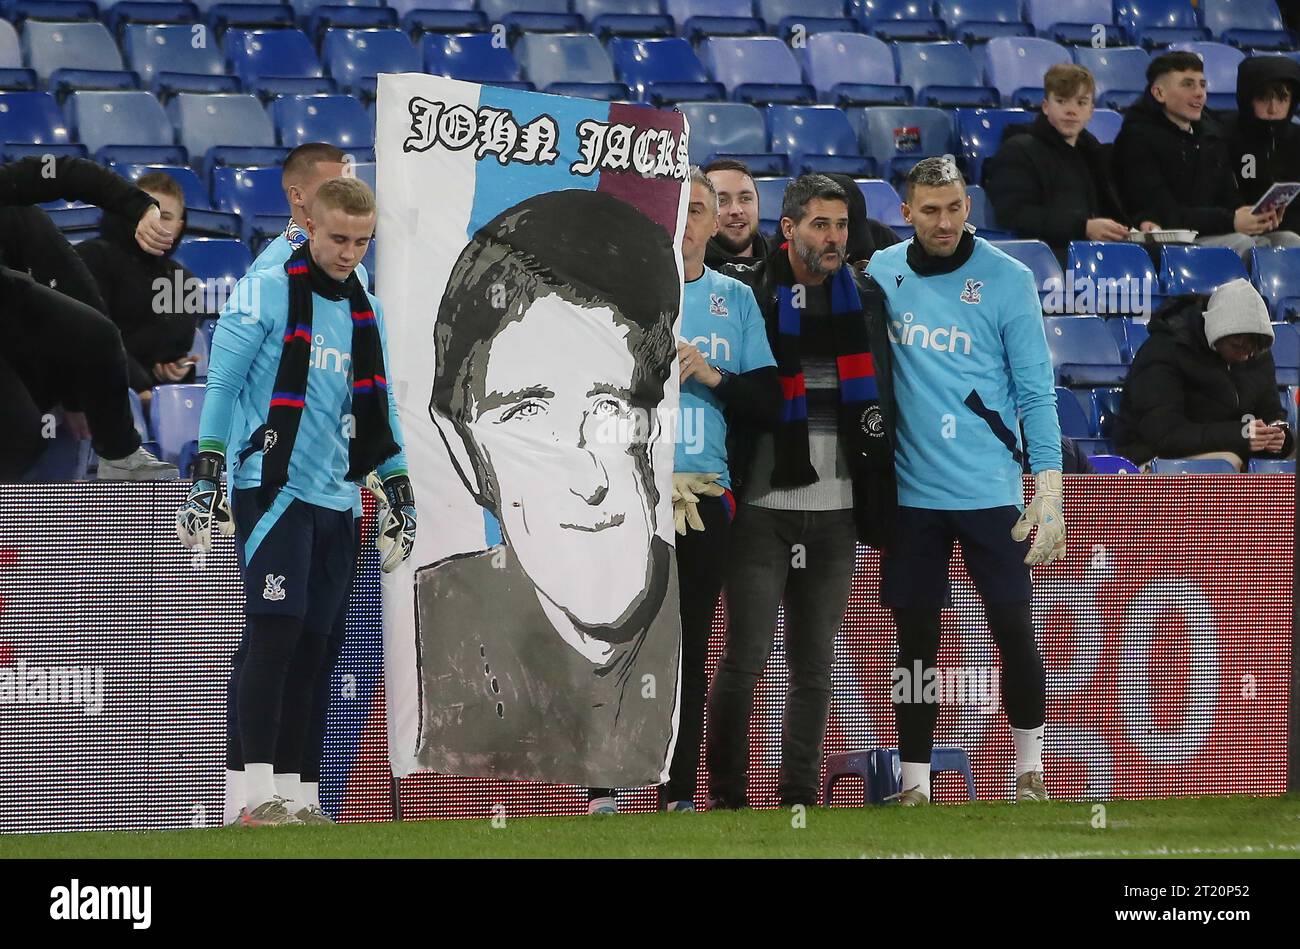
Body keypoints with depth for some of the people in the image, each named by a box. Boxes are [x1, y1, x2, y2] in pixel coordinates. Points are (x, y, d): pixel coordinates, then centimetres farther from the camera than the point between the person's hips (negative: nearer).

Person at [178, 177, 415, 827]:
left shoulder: (368, 314, 17)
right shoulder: (264, 294, -2)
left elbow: (379, 410, 23)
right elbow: (222, 385, -5)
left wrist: (401, 497, 19)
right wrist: (207, 476, -12)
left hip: (337, 502, 6)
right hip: (271, 488, -6)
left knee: (309, 651, 2)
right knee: (276, 633, -17)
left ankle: (289, 790, 3)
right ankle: (258, 794, -20)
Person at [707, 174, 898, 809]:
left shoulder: (866, 300, 10)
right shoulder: (745, 295, -2)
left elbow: (881, 407, 15)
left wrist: (881, 510, 11)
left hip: (836, 511, 4)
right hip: (762, 506, -4)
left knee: (814, 663, 6)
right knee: (745, 659, -6)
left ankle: (800, 797, 12)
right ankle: (726, 794, 4)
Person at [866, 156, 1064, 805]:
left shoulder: (1007, 280, -4)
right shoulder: (882, 273, 3)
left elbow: (1035, 390, -3)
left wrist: (1050, 487, -9)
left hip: (990, 491, -2)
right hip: (912, 490, 2)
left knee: (1015, 632, 0)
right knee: (916, 641, 5)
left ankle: (1029, 766, 19)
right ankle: (914, 784, 12)